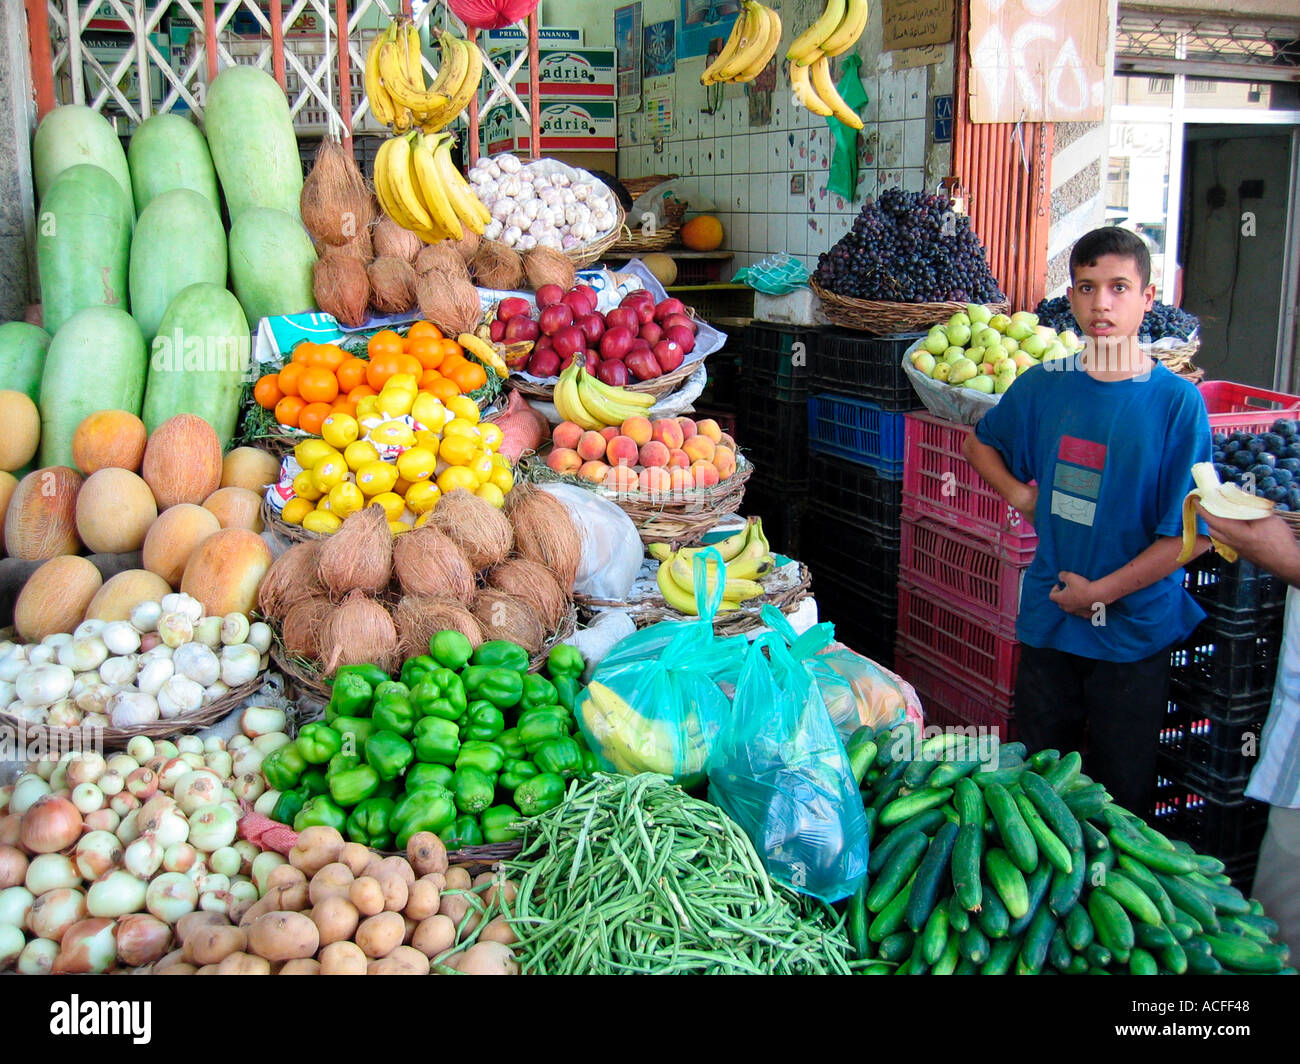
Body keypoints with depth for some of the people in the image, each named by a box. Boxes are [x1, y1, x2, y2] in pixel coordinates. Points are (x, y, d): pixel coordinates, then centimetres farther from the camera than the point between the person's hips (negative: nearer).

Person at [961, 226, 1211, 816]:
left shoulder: (1177, 402, -12)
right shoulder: (1044, 385, 0)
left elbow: (1193, 533, -13)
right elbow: (980, 442, 20)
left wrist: (1101, 593, -12)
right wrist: (1022, 498, 4)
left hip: (1133, 629, -3)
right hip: (1048, 619, 3)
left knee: (1121, 795, 10)